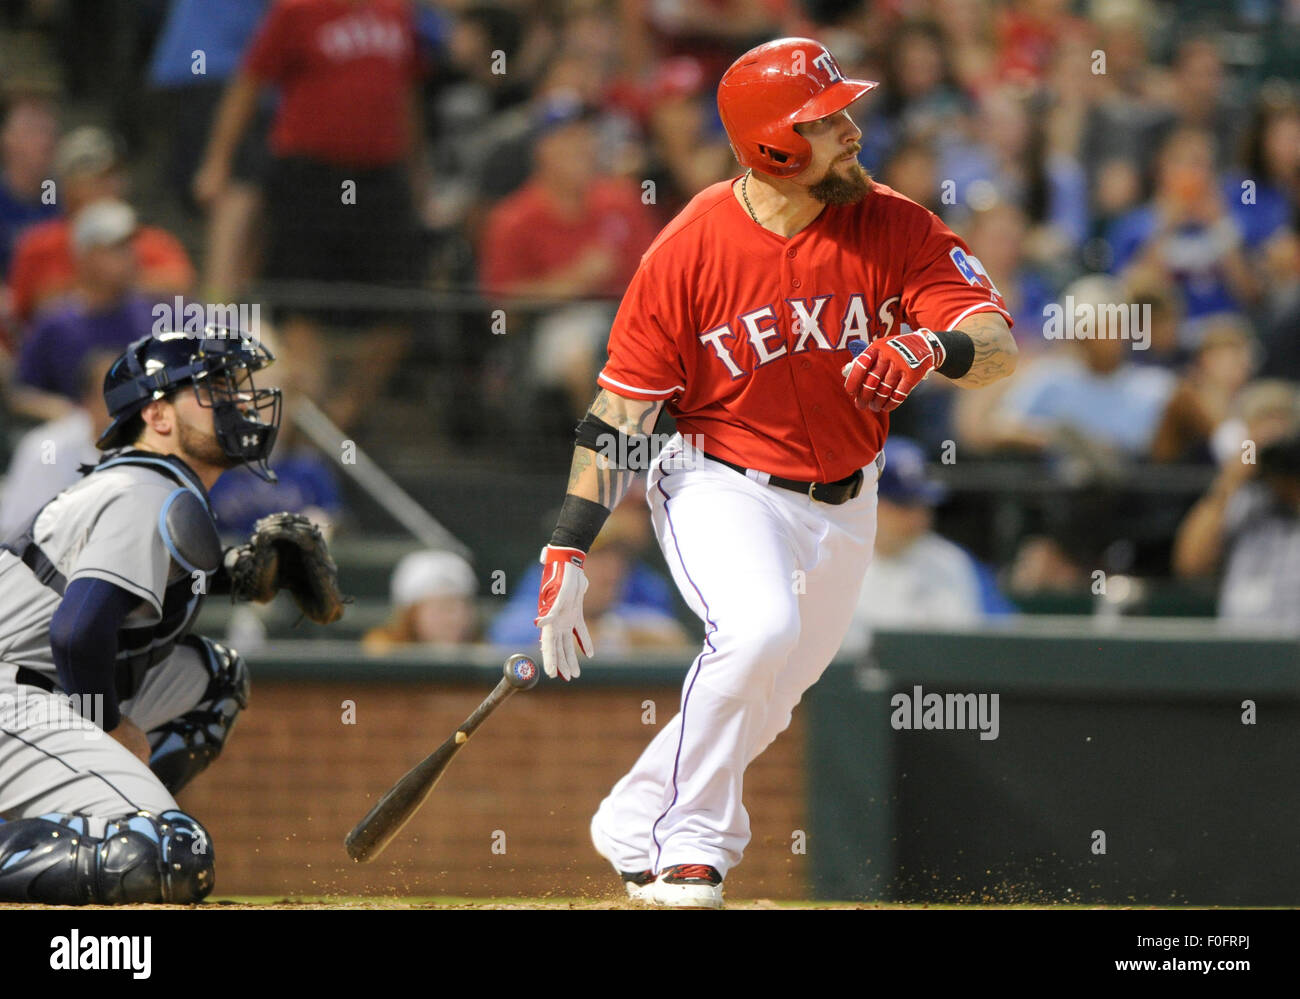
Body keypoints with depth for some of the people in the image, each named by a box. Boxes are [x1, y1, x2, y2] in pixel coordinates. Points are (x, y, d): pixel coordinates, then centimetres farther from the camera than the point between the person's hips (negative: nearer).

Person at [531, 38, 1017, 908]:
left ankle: (636, 827, 37)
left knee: (772, 695, 14)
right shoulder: (690, 250, -17)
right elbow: (622, 406, -12)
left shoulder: (894, 228, -11)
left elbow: (1000, 344, -17)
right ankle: (685, 849, -15)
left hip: (843, 506, 4)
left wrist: (932, 348, -41)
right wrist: (570, 548, -17)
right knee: (758, 632, -30)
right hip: (720, 484, -4)